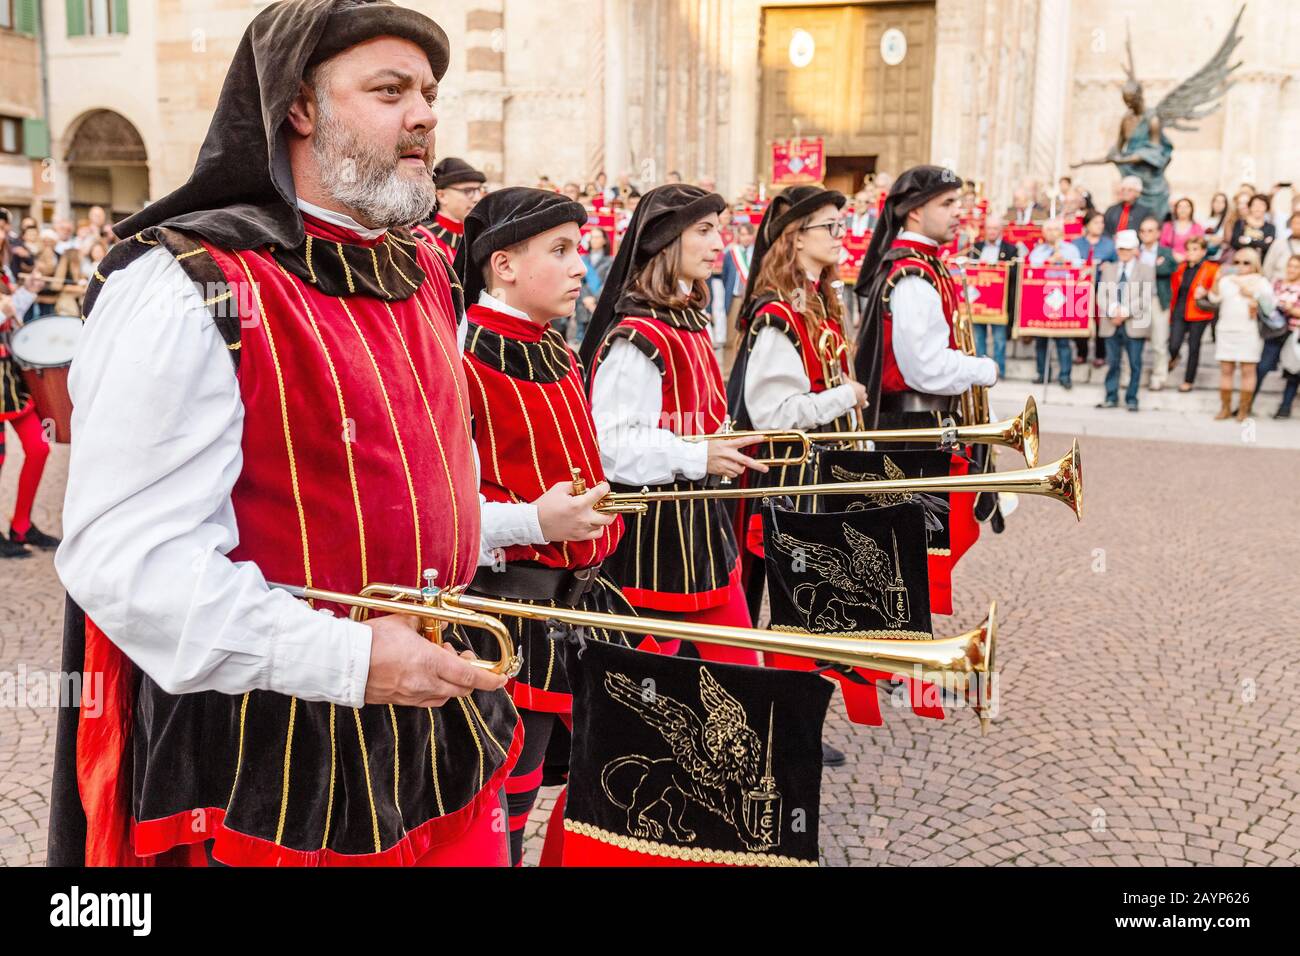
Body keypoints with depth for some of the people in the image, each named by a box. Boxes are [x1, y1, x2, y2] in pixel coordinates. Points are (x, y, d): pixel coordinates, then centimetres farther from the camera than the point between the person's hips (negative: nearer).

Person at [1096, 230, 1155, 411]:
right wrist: (1112, 311, -13)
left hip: (1135, 325, -2)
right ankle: (1111, 397, 11)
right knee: (1112, 362, 4)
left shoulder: (1146, 269, 6)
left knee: (1135, 364, 1)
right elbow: (1101, 295, 5)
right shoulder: (1108, 268, 15)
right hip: (1111, 325, 3)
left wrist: (1125, 312, -14)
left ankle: (1132, 399, 7)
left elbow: (1146, 297, -5)